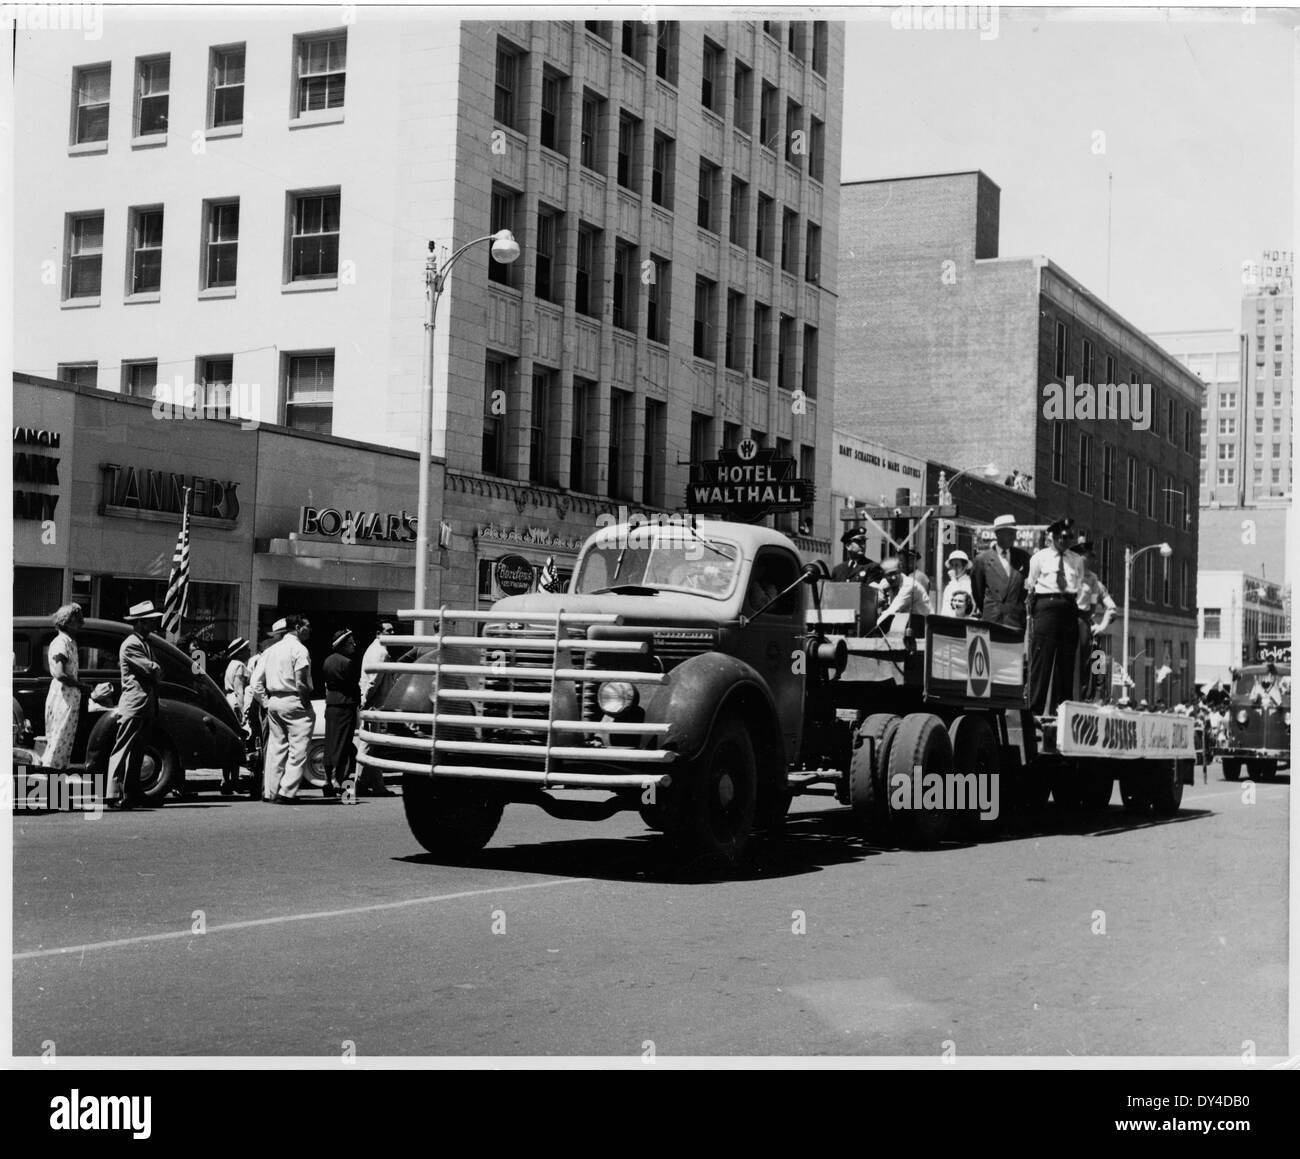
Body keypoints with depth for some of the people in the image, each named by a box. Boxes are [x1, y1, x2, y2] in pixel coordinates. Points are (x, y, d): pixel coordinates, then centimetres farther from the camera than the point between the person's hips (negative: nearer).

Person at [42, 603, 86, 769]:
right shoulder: (61, 643, -15)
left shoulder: (71, 642, 15)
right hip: (63, 697, -9)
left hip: (71, 697, 9)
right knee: (59, 740, -7)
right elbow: (59, 674, -23)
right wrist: (81, 686, -15)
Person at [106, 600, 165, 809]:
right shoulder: (131, 645, -12)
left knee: (137, 752, 11)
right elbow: (152, 669, -18)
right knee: (124, 749, -11)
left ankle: (132, 794, 15)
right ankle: (114, 795, -14)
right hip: (134, 704, -10)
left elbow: (155, 673, 19)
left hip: (146, 705, 10)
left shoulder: (144, 643, 21)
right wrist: (157, 669, 1)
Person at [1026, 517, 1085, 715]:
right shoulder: (1039, 558, 5)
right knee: (1042, 659, -7)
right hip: (1046, 607, -4)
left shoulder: (1077, 561, 14)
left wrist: (1075, 607, 7)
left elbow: (1080, 589, 16)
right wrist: (1033, 607, 1)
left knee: (1066, 661, 3)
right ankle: (1036, 710, -5)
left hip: (1069, 609, 4)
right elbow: (1030, 586, 6)